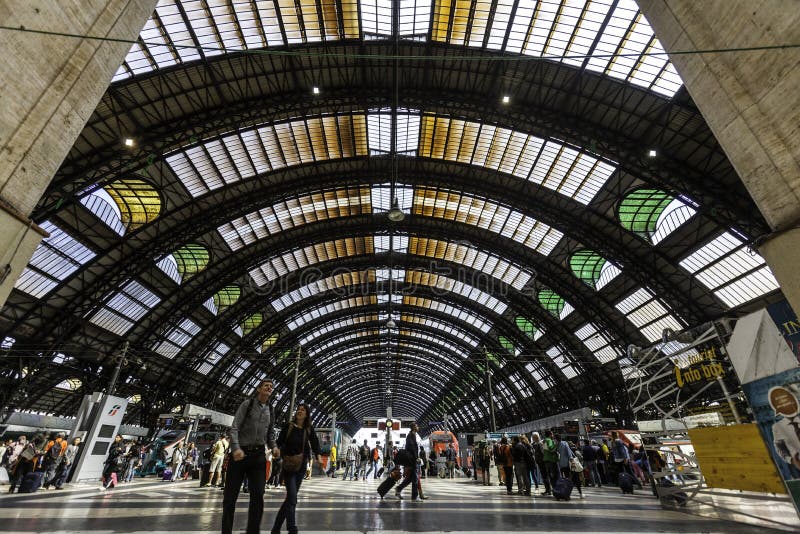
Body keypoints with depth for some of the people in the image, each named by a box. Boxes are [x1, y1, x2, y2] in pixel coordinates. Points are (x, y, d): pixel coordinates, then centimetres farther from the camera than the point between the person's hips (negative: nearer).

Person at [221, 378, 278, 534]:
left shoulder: (270, 411, 11)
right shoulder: (247, 404, -3)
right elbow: (234, 428, -11)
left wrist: (273, 447, -2)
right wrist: (236, 448, -27)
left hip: (259, 455, 4)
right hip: (240, 453, -3)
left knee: (258, 496, -1)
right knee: (230, 496, 4)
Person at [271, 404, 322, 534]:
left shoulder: (309, 429, 0)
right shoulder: (288, 426, -5)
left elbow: (315, 443, -8)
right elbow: (279, 443, -5)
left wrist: (318, 457, -25)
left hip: (301, 467, 3)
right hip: (289, 466, -3)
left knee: (290, 497, 11)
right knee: (292, 498, -12)